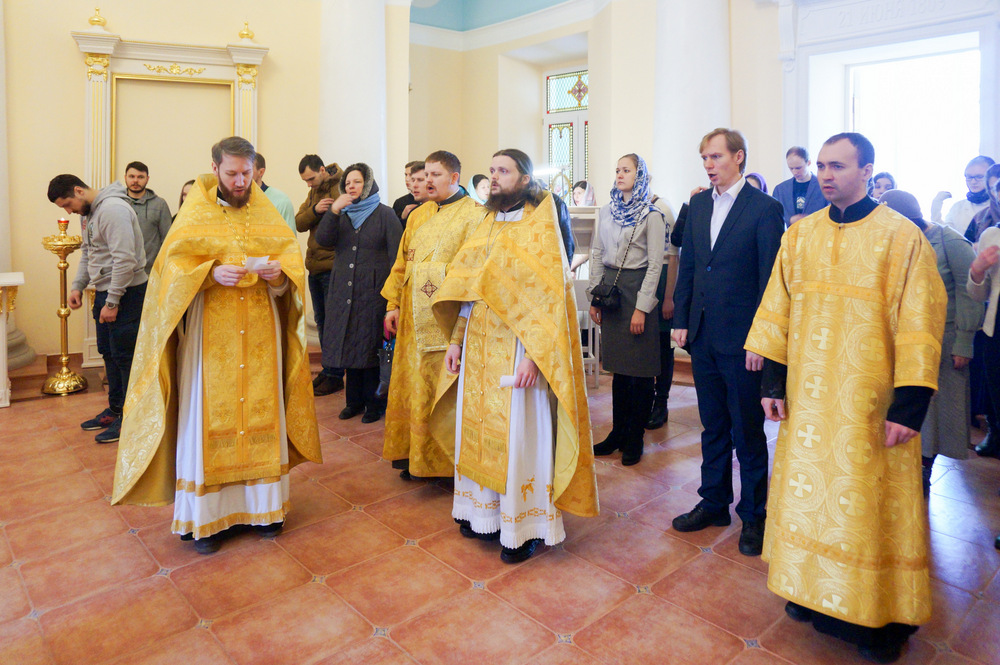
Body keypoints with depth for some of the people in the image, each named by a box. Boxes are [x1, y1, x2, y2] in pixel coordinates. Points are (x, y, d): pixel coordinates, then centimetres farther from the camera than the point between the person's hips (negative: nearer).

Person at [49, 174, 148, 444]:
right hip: (103, 291, 10)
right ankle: (115, 409, 28)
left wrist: (113, 302, -20)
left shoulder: (113, 209, -18)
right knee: (109, 353, 16)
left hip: (126, 293, -10)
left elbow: (125, 260, -24)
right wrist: (77, 286, 11)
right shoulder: (88, 213, 14)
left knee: (124, 356, -3)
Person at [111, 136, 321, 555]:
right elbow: (172, 267, -1)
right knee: (209, 413, 1)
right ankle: (206, 516, 12)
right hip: (210, 331, -2)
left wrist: (279, 270, -15)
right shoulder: (195, 214, 4)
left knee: (261, 410, 6)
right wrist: (212, 273, -20)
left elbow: (293, 255, 7)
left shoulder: (267, 214, 9)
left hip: (259, 332, 2)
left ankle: (262, 505, 18)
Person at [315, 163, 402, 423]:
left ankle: (373, 402, 11)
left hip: (373, 292, -4)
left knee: (370, 348, -1)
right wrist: (333, 211, -13)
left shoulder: (385, 214, 1)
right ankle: (355, 400, 20)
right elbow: (322, 240, -1)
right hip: (343, 292, 5)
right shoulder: (341, 214, 15)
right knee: (349, 346, 8)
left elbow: (396, 255, -5)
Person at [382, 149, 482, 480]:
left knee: (444, 391, -1)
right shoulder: (419, 215, 16)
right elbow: (402, 263, 18)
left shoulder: (474, 215, -5)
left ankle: (448, 459, 15)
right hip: (414, 319, 7)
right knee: (413, 386, 12)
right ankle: (417, 456, 27)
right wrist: (393, 304, 11)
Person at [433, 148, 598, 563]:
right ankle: (485, 512, 28)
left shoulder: (540, 226, -7)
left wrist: (533, 355, -21)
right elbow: (468, 288, 15)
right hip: (479, 348, 7)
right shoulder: (486, 226, 13)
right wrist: (456, 341, 10)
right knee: (480, 429, 12)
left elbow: (549, 295, -14)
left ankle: (525, 525, 16)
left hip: (518, 349, -6)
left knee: (518, 435, 1)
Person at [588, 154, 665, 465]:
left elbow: (655, 264, -9)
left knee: (639, 370, 2)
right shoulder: (607, 211, 11)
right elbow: (596, 254, 13)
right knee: (618, 367, 11)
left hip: (636, 289, -5)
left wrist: (641, 308, -14)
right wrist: (594, 296, 6)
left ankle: (634, 439, 15)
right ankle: (618, 433, 22)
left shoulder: (651, 215, -5)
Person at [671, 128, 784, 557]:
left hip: (741, 342, -5)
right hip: (703, 336, 5)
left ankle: (753, 516, 23)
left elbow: (770, 279, -10)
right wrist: (681, 321, 7)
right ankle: (714, 503, 31)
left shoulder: (765, 208, -8)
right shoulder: (698, 204, 10)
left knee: (748, 432, 7)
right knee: (713, 427, 17)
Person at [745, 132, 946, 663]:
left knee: (870, 504, 6)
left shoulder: (902, 236, -6)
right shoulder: (799, 235, 6)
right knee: (806, 490, 12)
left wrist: (909, 406, -13)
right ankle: (814, 593, 33)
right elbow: (778, 312, 7)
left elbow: (918, 325, -9)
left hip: (871, 406, -3)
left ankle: (881, 617, 28)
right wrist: (772, 383, 3)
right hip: (807, 399, 4)